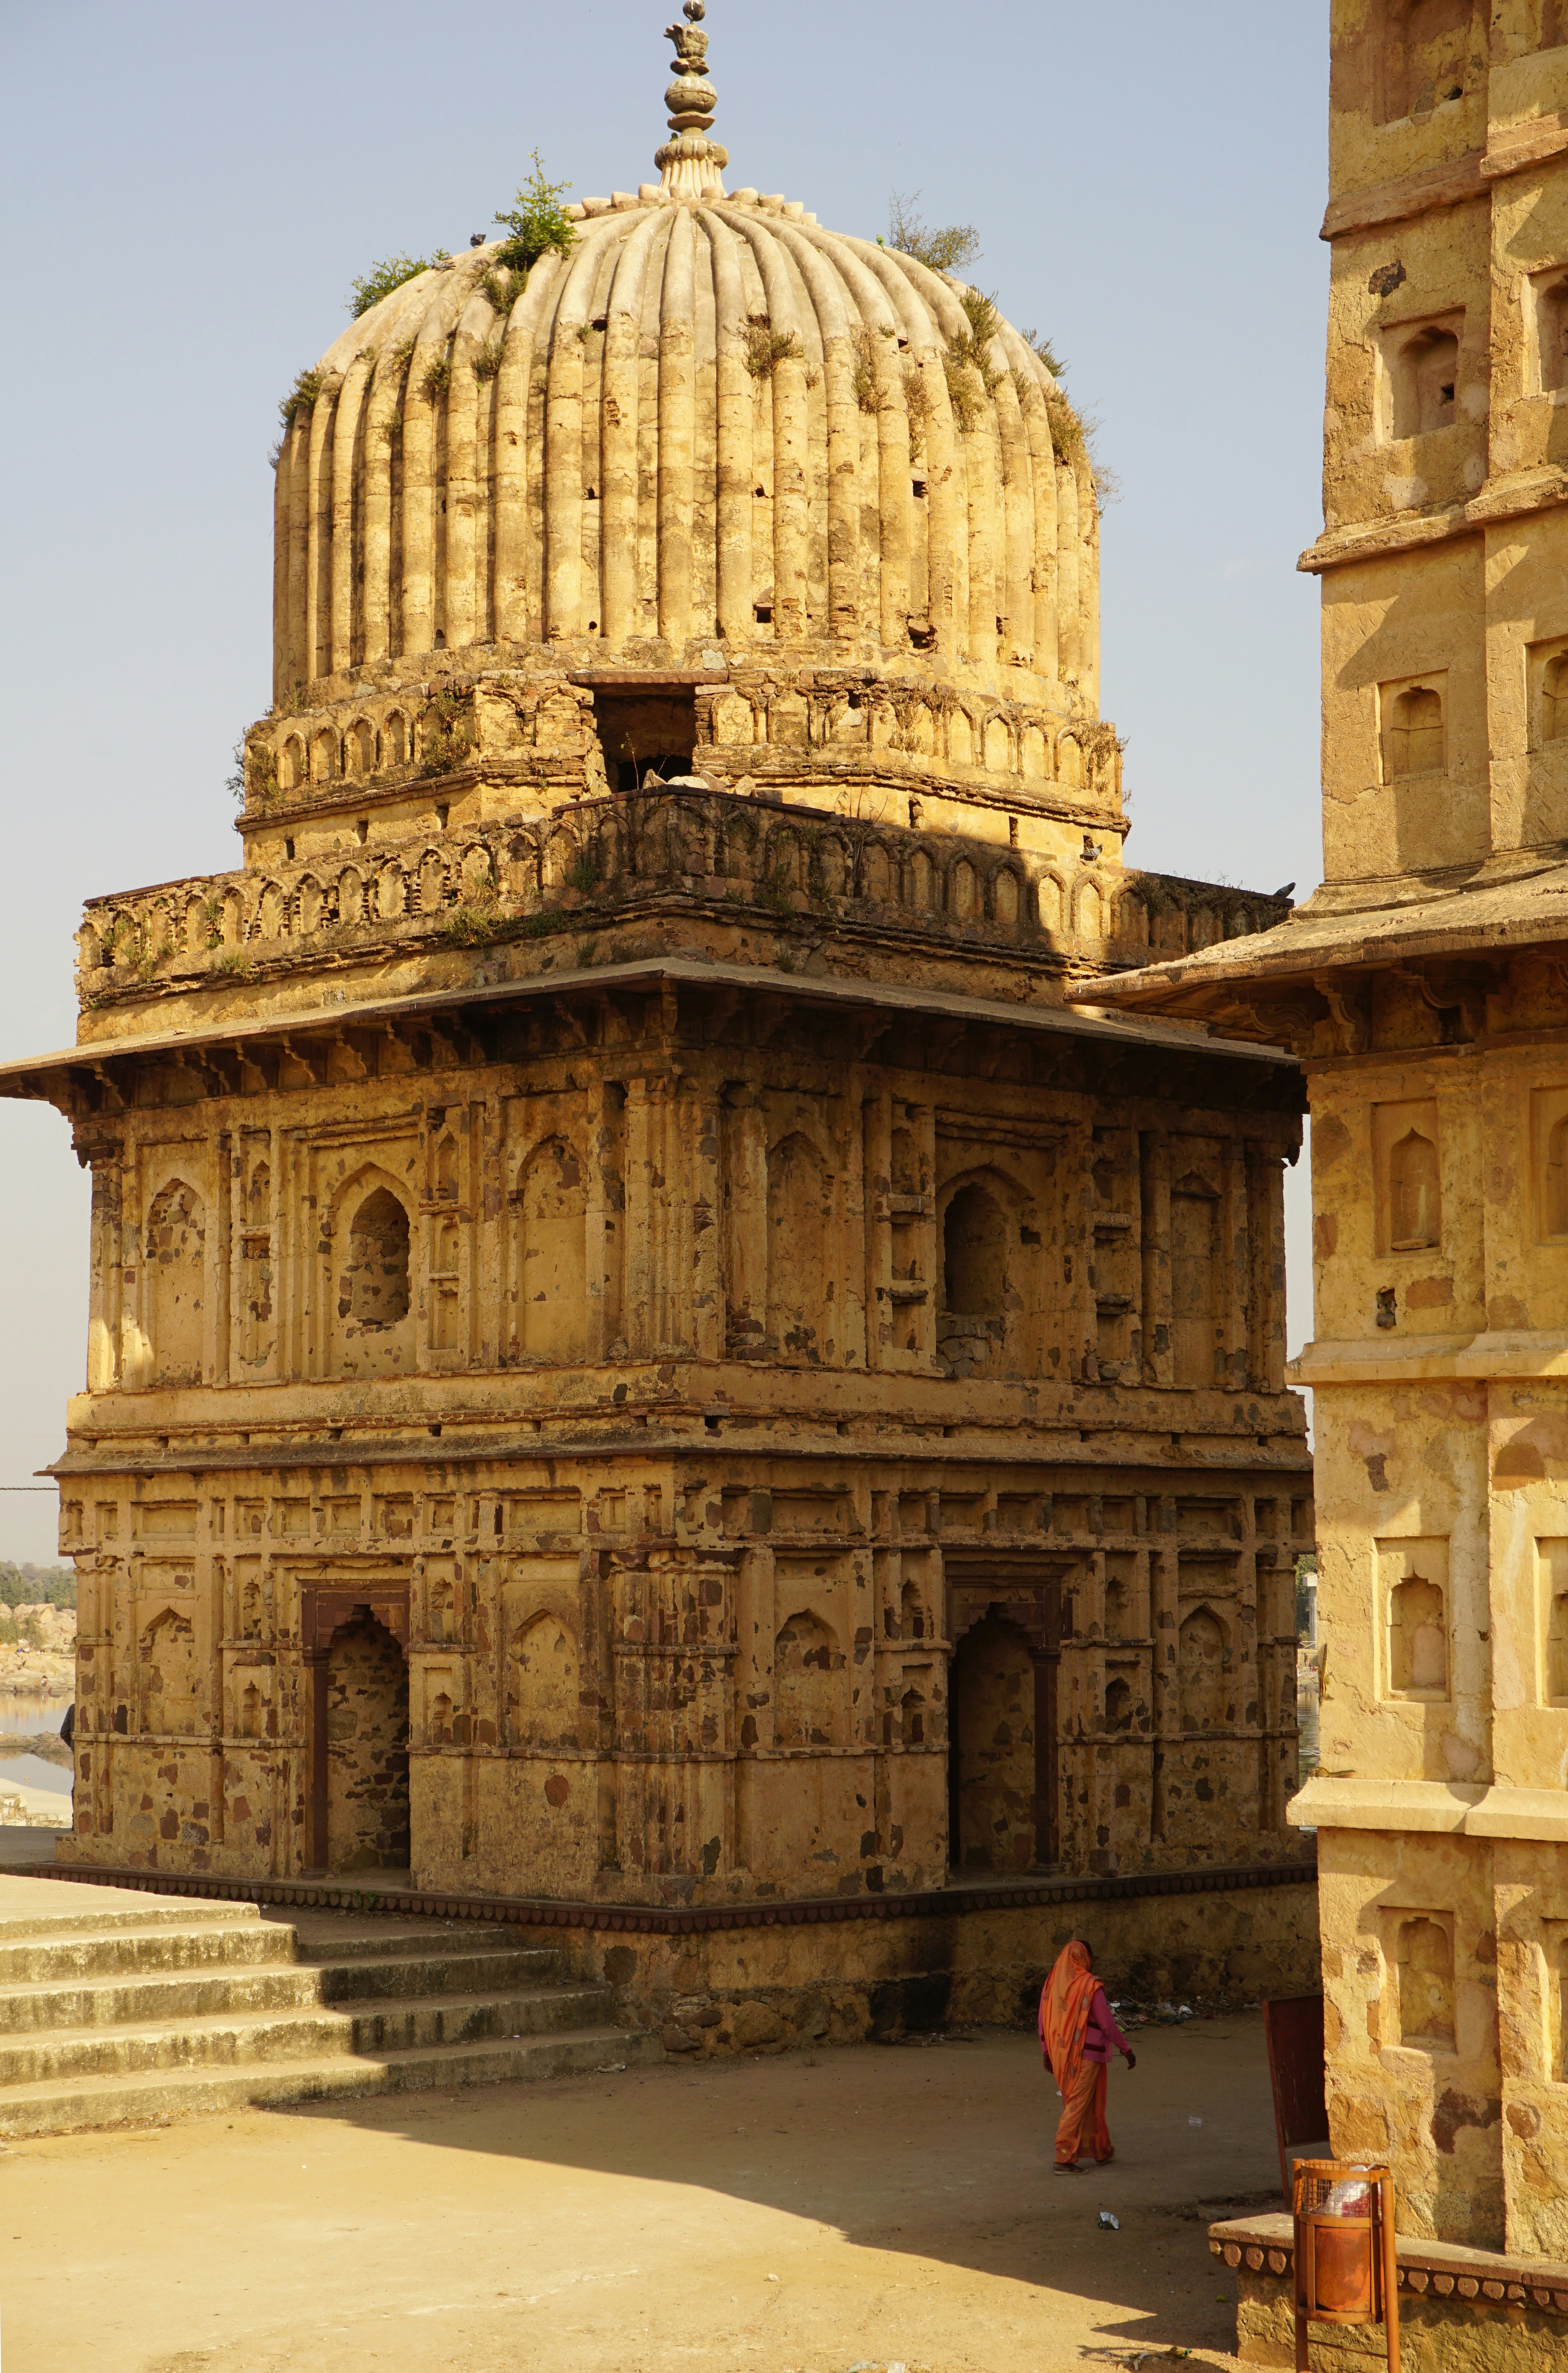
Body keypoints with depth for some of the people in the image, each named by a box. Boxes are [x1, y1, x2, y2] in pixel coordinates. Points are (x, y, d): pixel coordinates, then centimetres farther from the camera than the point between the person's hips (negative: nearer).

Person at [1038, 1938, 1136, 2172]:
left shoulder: (1051, 1983, 4)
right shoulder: (1090, 1985, -13)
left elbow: (1043, 2020, 8)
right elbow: (1106, 2023, -11)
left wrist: (1047, 2052, 19)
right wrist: (1127, 2050, -1)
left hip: (1061, 2055, 6)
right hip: (1086, 2054, -6)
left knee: (1089, 2102, 20)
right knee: (1077, 2105, -3)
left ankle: (1102, 2150, 31)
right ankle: (1064, 2158, -8)